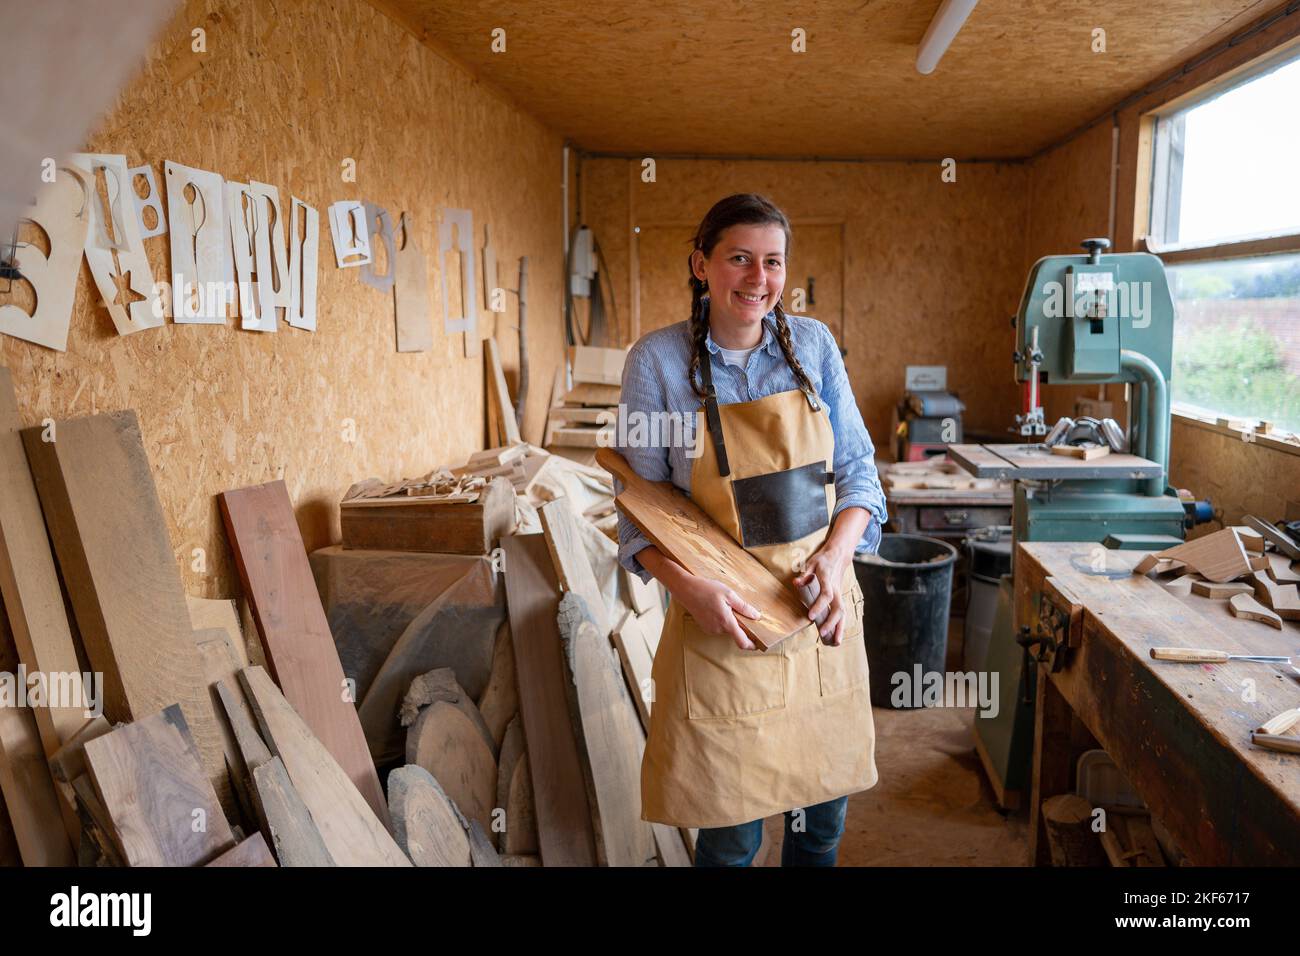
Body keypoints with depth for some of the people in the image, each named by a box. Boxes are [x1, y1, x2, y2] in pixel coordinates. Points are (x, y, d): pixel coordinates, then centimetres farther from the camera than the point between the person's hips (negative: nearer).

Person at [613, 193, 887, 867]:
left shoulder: (814, 344, 2)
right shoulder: (657, 359, -7)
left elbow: (857, 470, 7)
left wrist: (837, 554, -11)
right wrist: (687, 587, -19)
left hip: (820, 609, 3)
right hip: (723, 616, -3)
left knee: (824, 810, 16)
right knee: (731, 830, 6)